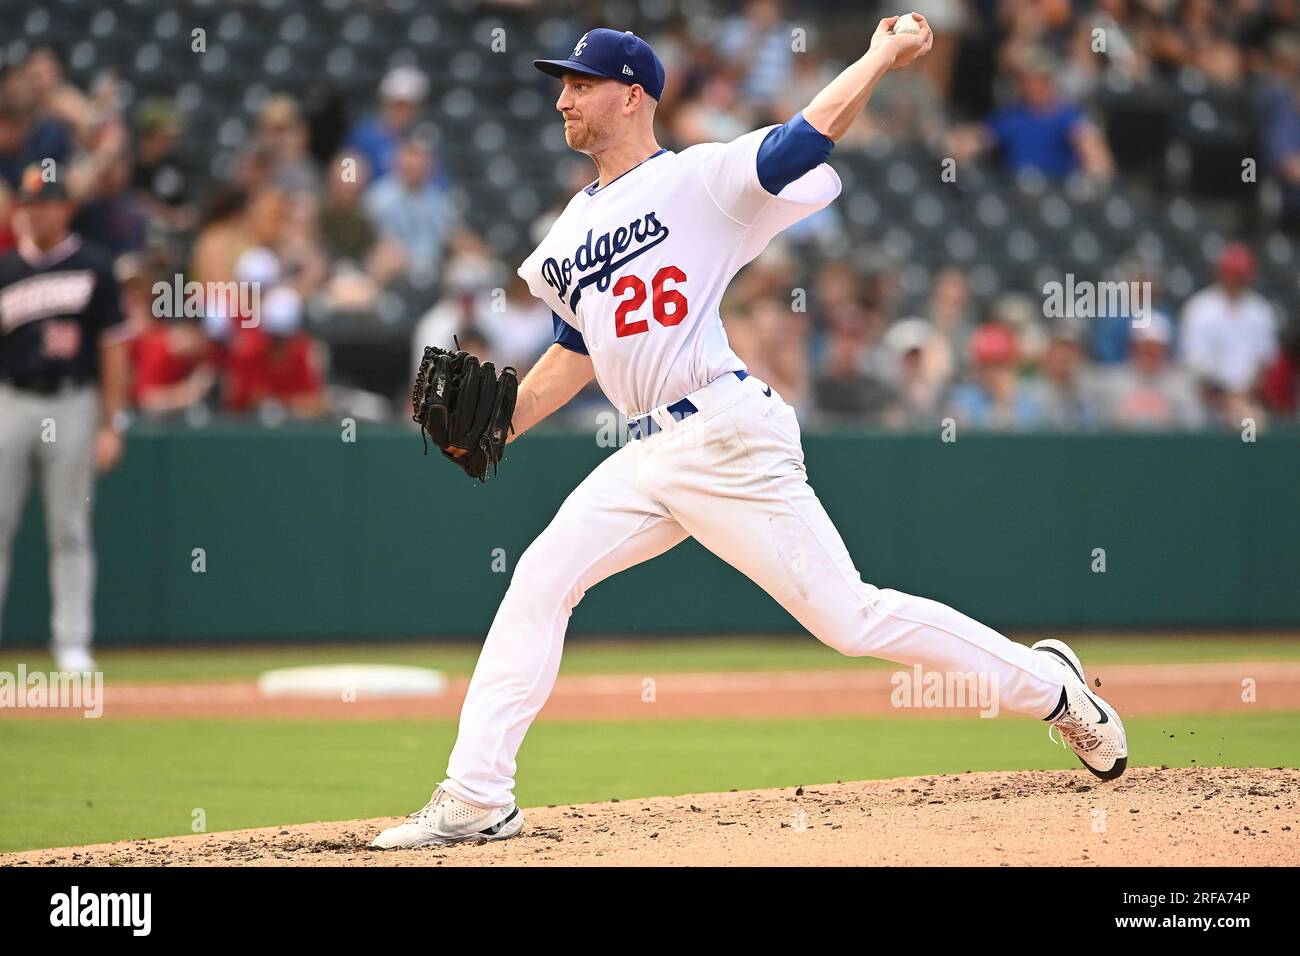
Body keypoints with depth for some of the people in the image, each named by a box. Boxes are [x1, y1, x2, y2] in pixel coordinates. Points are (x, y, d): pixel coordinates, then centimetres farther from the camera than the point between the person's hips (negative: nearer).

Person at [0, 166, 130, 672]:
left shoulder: (93, 268, 3)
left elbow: (113, 346, 3)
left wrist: (110, 425, -3)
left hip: (72, 405, -1)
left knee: (70, 531, 1)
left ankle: (72, 643, 4)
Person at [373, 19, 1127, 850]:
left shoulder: (699, 179, -4)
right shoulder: (573, 229, 19)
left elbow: (813, 131, -14)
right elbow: (576, 352, 27)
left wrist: (886, 54, -20)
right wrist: (497, 428, 17)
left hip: (729, 439, -7)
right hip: (647, 456, 8)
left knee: (848, 617, -8)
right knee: (539, 580, -2)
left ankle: (1046, 683, 8)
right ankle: (476, 798, 1)